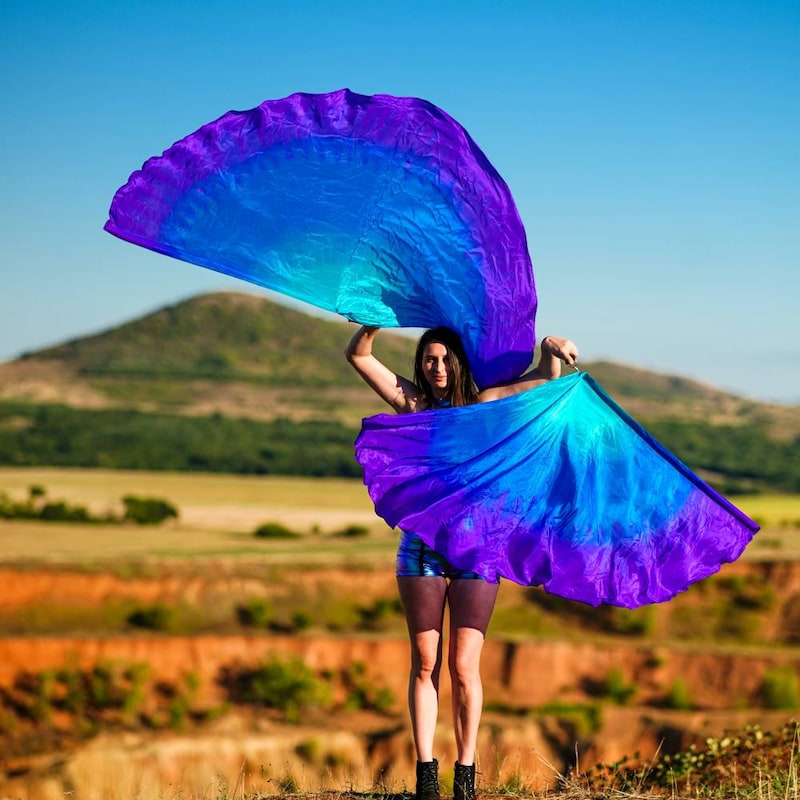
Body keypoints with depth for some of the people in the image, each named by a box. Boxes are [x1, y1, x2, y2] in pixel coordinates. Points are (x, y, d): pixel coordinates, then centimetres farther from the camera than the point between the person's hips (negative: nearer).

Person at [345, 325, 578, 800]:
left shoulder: (483, 405, 7)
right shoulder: (412, 403, 8)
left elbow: (547, 376, 5)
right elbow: (358, 355, 6)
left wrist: (551, 346, -16)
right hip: (422, 548, 1)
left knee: (464, 666, -3)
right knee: (425, 664, 2)